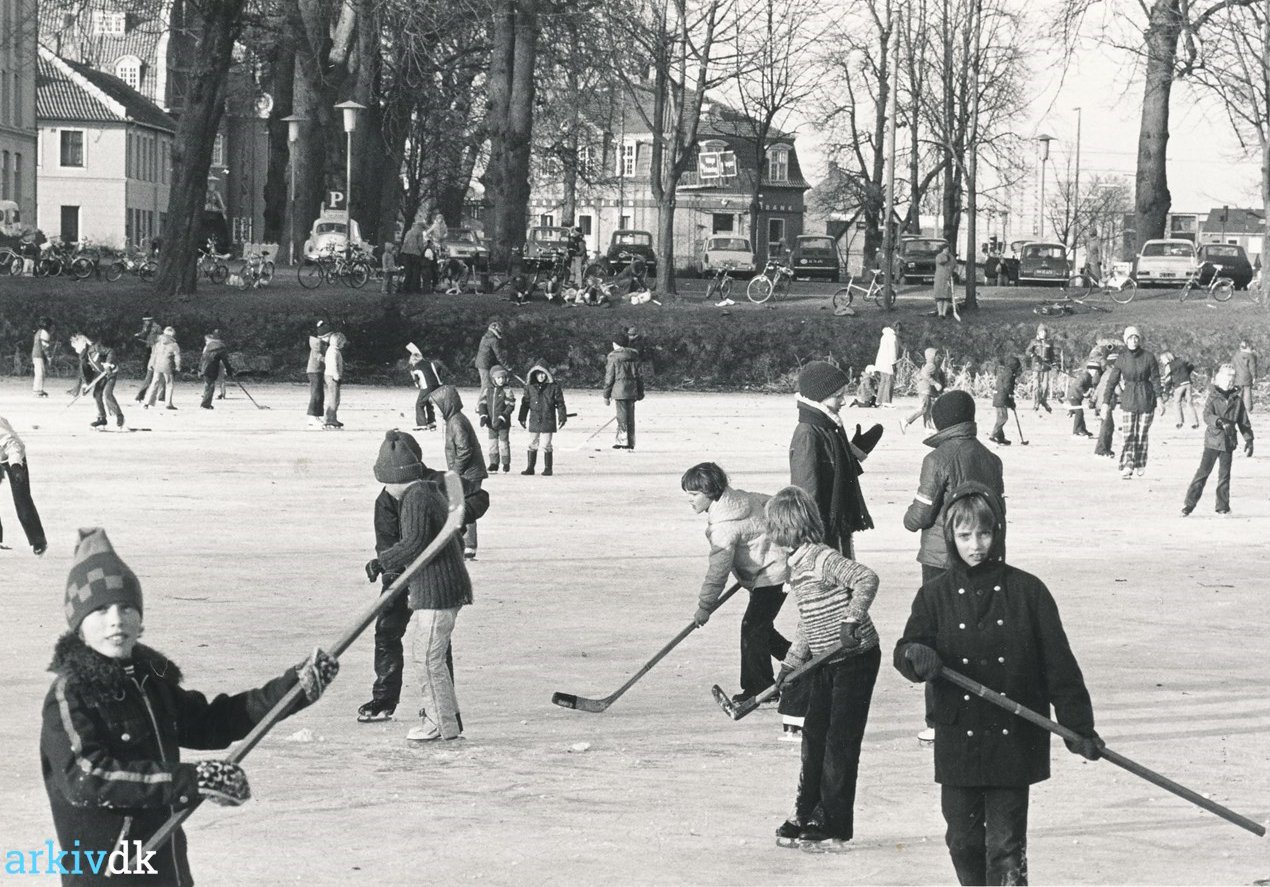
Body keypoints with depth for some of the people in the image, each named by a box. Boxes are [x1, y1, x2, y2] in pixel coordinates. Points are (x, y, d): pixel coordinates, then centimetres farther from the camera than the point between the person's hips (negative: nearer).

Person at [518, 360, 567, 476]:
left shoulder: (554, 386, -3)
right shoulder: (530, 387, 6)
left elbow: (560, 403, -1)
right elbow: (525, 403, 12)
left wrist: (562, 417, -5)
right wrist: (521, 417, 11)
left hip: (548, 421, -3)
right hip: (534, 421, 3)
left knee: (546, 445, -2)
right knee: (532, 444, 8)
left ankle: (548, 468, 8)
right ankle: (529, 467, 16)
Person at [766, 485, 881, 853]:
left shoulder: (823, 559, -20)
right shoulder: (797, 564, 10)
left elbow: (867, 578, -32)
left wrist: (852, 619, -41)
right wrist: (791, 663, 16)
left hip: (855, 657, -9)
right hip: (824, 663, 9)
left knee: (840, 743, -4)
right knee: (814, 739, 12)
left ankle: (835, 828, 2)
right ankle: (806, 816, 22)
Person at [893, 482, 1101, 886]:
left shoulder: (1027, 591, -2)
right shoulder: (936, 595, 2)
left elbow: (1059, 664, 0)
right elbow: (906, 652, -2)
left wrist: (1078, 726, -3)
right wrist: (917, 656, -26)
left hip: (1014, 742, -2)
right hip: (958, 743, 2)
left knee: (1006, 842, -2)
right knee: (963, 839, 11)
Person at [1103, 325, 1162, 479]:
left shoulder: (1148, 357, -5)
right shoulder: (1122, 358, -2)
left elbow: (1155, 379, 0)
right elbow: (1112, 380, 1)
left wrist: (1159, 398, -6)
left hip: (1146, 399, 0)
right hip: (1128, 400, 0)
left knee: (1142, 434, 7)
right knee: (1128, 435, -7)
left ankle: (1140, 465, 22)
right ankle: (1126, 467, -11)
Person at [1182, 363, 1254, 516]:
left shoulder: (1237, 400, 5)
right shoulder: (1213, 397, -3)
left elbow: (1244, 422, 10)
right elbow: (1207, 416, -16)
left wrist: (1248, 440, 6)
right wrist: (1220, 421, -33)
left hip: (1229, 442, 3)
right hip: (1212, 440, -3)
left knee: (1224, 475, 7)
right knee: (1203, 472, -4)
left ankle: (1223, 506, 14)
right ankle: (1189, 503, 0)